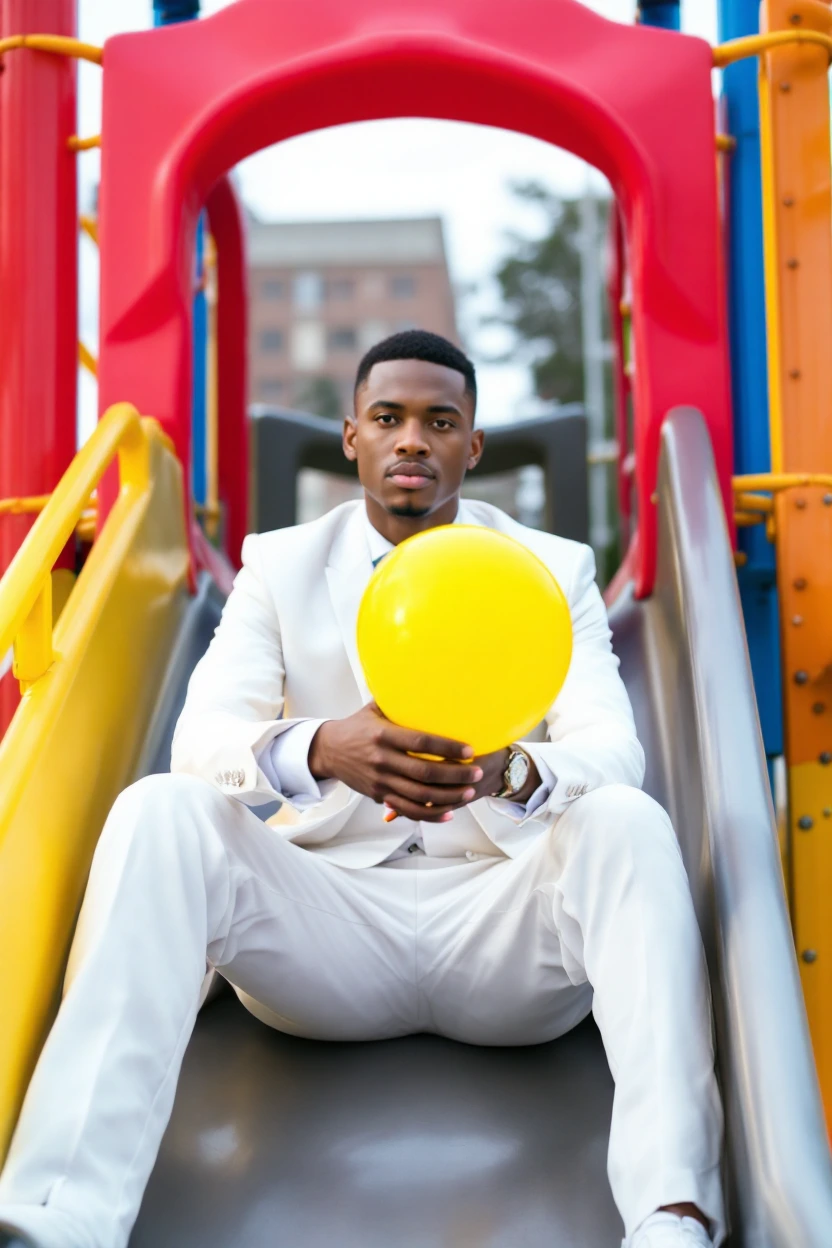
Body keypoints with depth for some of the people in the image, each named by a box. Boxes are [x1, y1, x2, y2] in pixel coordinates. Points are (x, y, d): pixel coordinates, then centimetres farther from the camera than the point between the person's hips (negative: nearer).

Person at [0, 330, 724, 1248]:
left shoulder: (556, 569, 9)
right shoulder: (278, 565, 9)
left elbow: (613, 749, -7)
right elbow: (202, 738, -7)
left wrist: (512, 770, -32)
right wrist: (318, 751, -31)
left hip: (503, 926, 0)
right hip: (329, 916, 1)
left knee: (626, 823, -30)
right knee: (160, 809, -25)